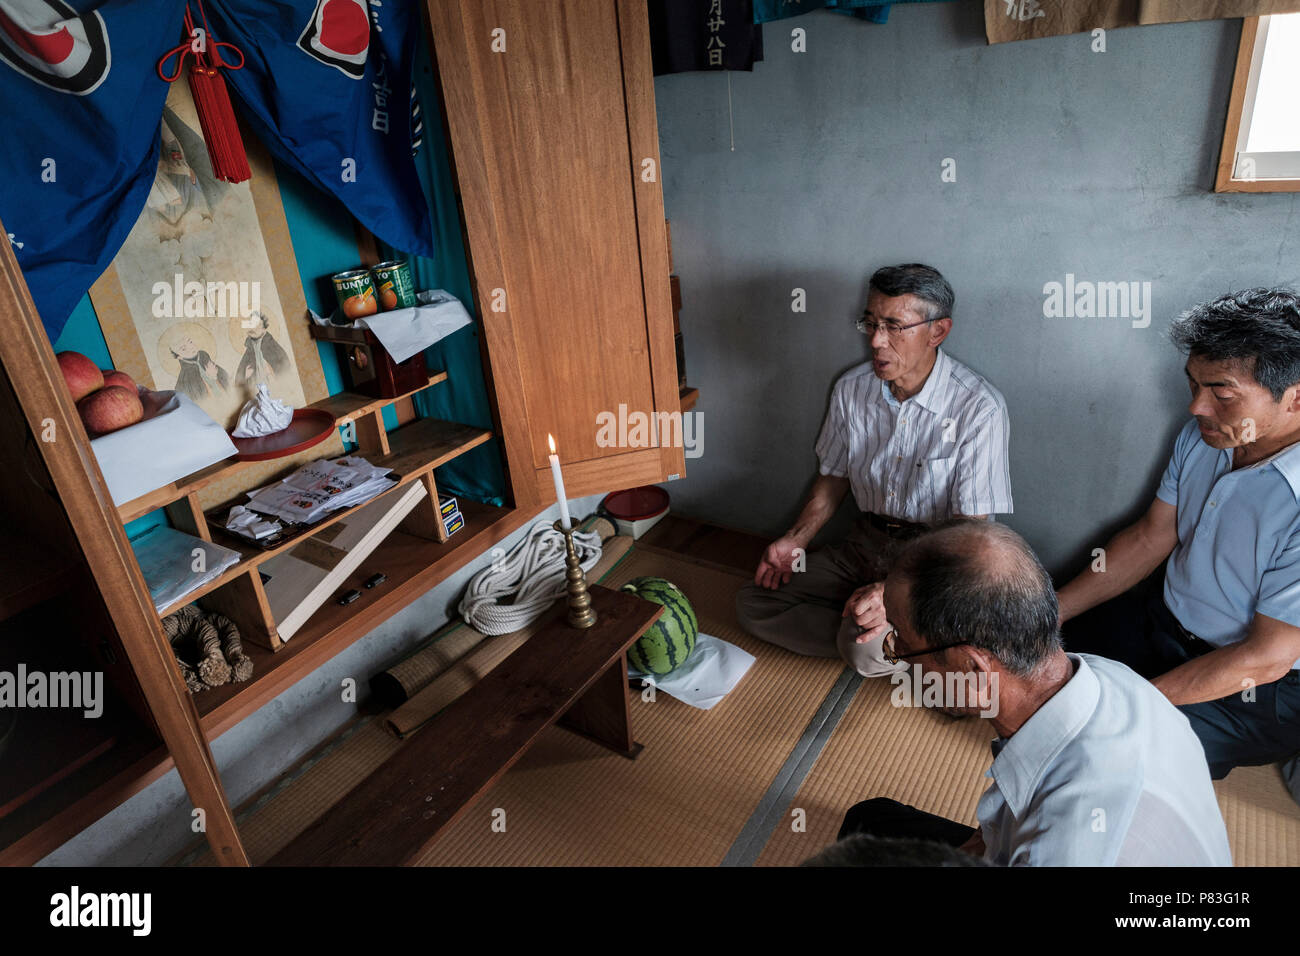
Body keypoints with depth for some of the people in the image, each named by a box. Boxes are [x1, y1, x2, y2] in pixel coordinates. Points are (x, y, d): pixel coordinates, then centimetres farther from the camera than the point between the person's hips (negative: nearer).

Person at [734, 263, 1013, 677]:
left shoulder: (979, 408, -18)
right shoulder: (851, 389, -1)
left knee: (868, 648, -33)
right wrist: (797, 539, -3)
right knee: (752, 604, -8)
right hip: (866, 544, 6)